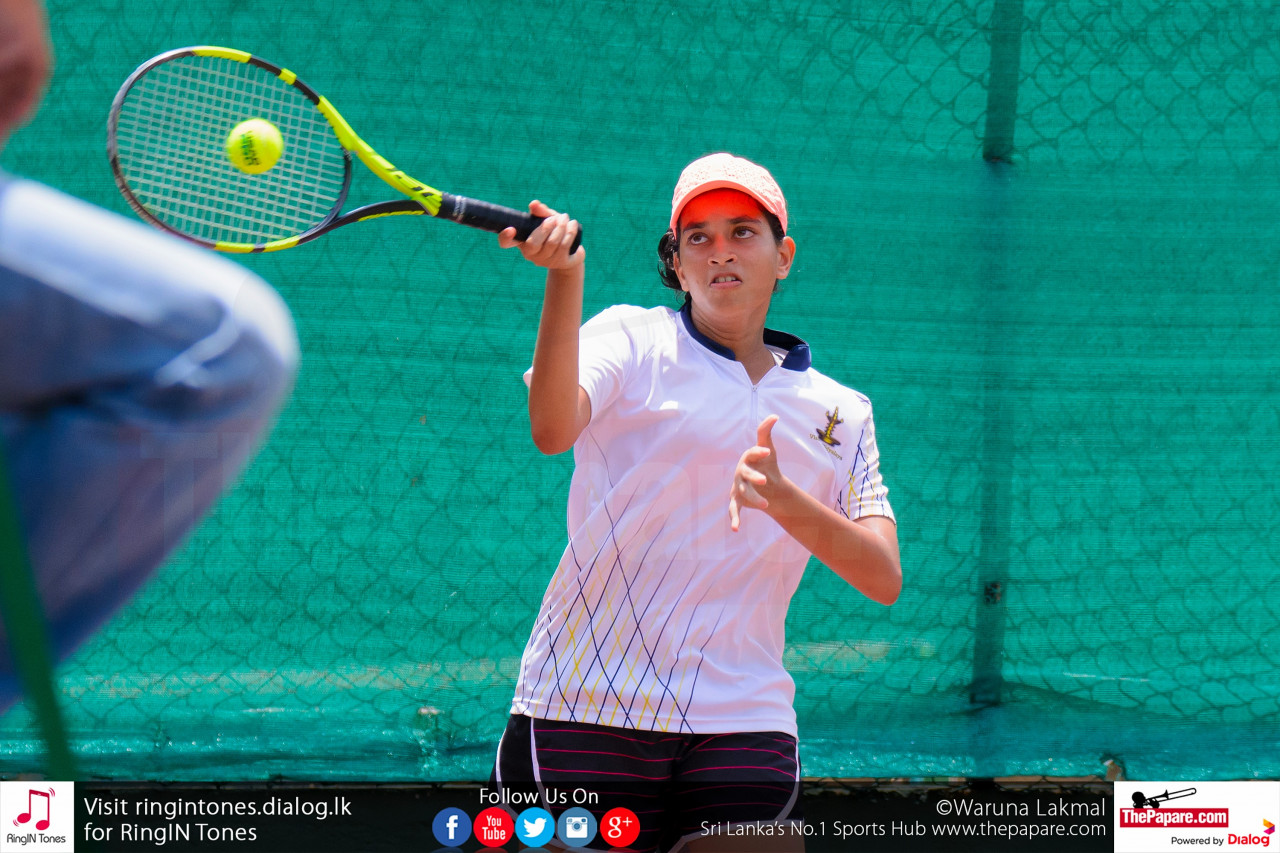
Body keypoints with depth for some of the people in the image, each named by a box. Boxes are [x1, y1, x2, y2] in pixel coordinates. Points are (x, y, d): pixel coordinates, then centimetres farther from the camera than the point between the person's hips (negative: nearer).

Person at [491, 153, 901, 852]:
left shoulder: (842, 412, 14)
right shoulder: (632, 338, 5)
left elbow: (883, 579, 3)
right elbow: (553, 430, -17)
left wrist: (785, 500, -16)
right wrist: (564, 275, -30)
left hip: (741, 730, 2)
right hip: (586, 710, -2)